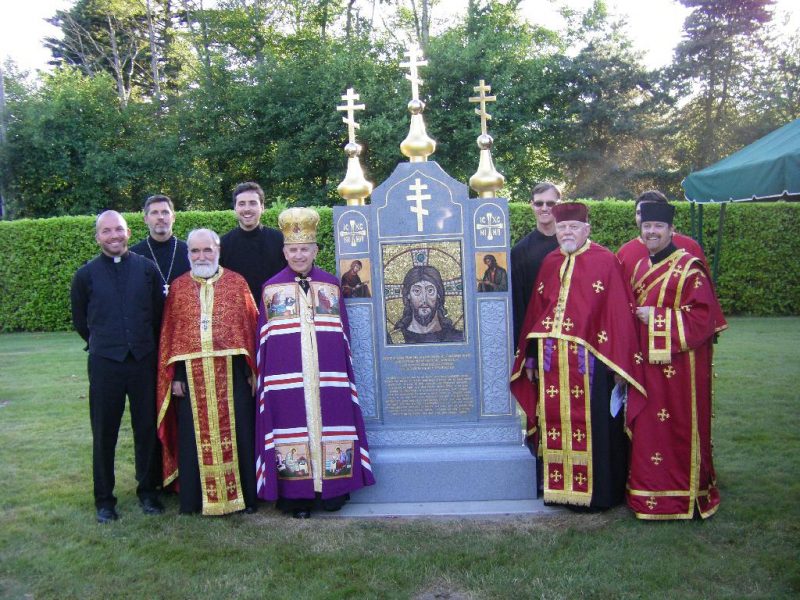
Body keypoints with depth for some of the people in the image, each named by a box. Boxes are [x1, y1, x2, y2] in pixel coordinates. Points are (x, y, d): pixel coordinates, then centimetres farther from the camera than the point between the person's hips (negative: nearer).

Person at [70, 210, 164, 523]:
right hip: (104, 364, 0)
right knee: (104, 433, 6)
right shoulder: (86, 275, 1)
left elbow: (160, 312, 10)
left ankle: (148, 491, 23)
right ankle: (104, 498, 18)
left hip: (144, 360, 1)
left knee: (147, 428, 8)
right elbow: (80, 320, 11)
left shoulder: (147, 269, 1)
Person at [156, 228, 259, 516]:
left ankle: (242, 494, 19)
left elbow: (251, 327, 4)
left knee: (236, 433, 6)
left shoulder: (237, 283, 4)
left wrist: (251, 370, -2)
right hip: (191, 376, 1)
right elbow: (168, 334, 6)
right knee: (195, 436, 7)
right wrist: (174, 376, -1)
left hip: (231, 373, -1)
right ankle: (196, 497, 20)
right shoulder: (178, 288, 8)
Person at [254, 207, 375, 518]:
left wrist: (341, 370, 8)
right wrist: (262, 375, 4)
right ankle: (296, 496, 9)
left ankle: (332, 492, 14)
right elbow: (263, 340, 9)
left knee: (329, 429, 2)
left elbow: (343, 332, 11)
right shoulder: (271, 289, 7)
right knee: (292, 428, -1)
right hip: (285, 377, -1)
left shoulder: (331, 284, 8)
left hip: (328, 376, 1)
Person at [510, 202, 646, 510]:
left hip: (589, 361, -5)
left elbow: (619, 314, -7)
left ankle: (598, 492, 16)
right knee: (555, 423, 10)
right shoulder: (549, 263, 12)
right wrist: (531, 356, 10)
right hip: (551, 360, 5)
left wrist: (618, 363, -11)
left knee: (592, 426, 3)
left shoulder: (605, 261, -4)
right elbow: (535, 312, 13)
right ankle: (558, 486, 23)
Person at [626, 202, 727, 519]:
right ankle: (649, 491, 22)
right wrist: (638, 317, 4)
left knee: (680, 428, 1)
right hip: (646, 363, 7)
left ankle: (686, 495, 14)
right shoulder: (640, 268, 14)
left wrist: (657, 317, -17)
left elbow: (703, 318, -15)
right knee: (647, 427, 11)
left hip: (679, 365, -7)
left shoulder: (689, 268, -9)